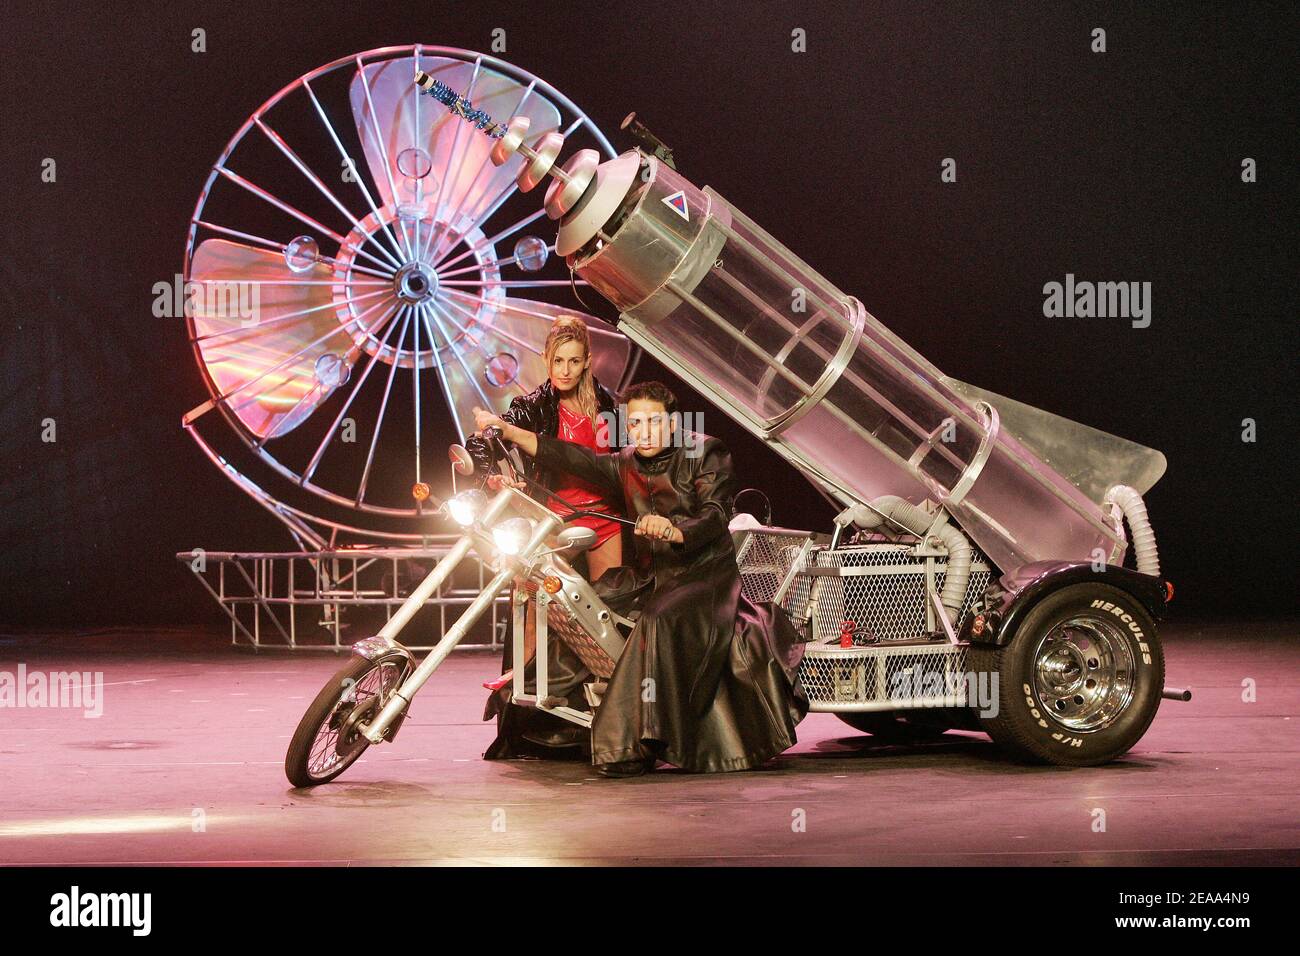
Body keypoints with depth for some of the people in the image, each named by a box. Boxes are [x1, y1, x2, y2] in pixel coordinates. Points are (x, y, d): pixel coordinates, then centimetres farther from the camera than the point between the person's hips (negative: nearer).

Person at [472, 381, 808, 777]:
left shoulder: (705, 452, -3)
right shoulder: (625, 466, 13)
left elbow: (716, 515, -16)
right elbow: (567, 456, 9)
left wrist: (674, 531, -37)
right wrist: (504, 429, 2)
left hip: (707, 571, -7)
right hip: (651, 576, 7)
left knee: (658, 622, -32)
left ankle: (642, 744, -36)